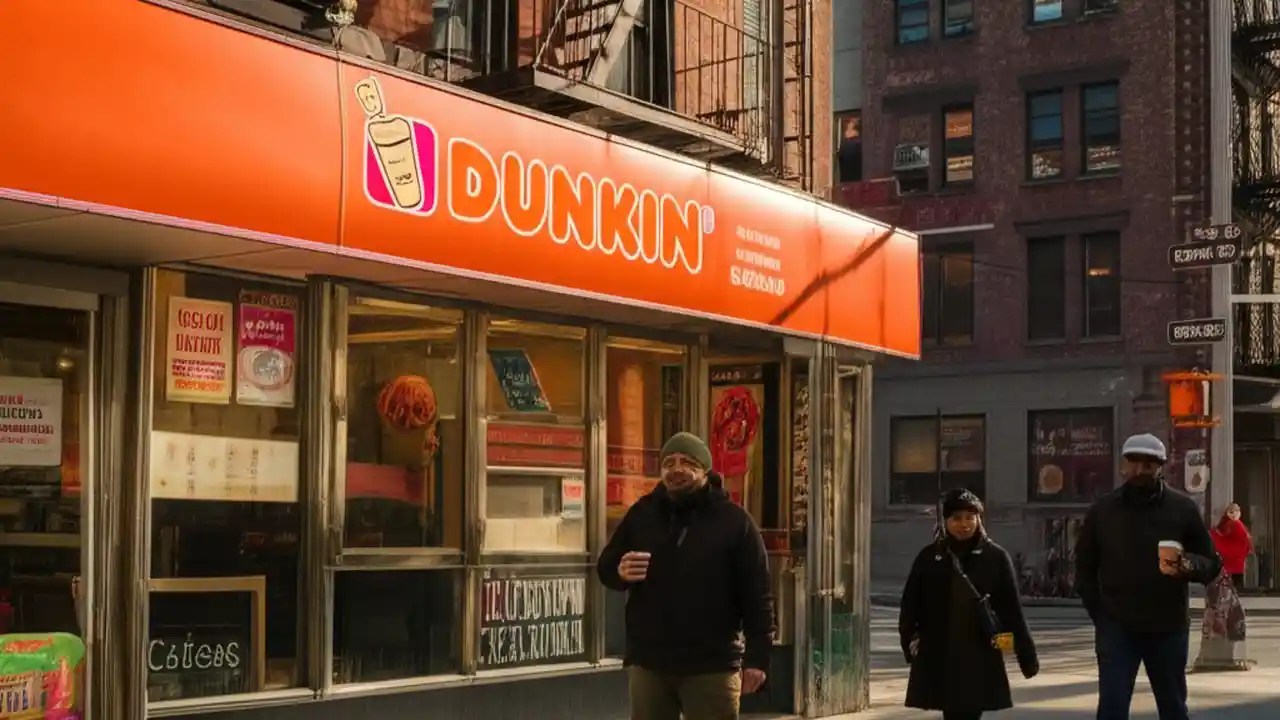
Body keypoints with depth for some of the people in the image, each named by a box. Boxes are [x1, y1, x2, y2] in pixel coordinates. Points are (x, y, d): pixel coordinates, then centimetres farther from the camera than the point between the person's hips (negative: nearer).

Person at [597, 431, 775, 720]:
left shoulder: (734, 520, -4)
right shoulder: (642, 513, 6)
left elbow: (756, 594, -5)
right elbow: (605, 567, 12)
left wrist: (757, 656, -12)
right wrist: (620, 572, -13)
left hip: (712, 666, -3)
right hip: (649, 662, 3)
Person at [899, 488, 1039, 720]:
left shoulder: (995, 557, 1)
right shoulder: (929, 557, 4)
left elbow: (1012, 609, 2)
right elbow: (911, 604, 6)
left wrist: (1027, 656, 2)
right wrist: (910, 639, -6)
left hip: (980, 658, -1)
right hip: (938, 657, 1)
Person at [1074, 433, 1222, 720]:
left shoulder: (1183, 508, 1)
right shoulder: (1103, 509, 3)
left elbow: (1212, 564, 2)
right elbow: (1084, 566, 9)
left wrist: (1188, 565, -21)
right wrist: (1098, 612, -3)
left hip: (1168, 627, 1)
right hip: (1117, 626, 0)